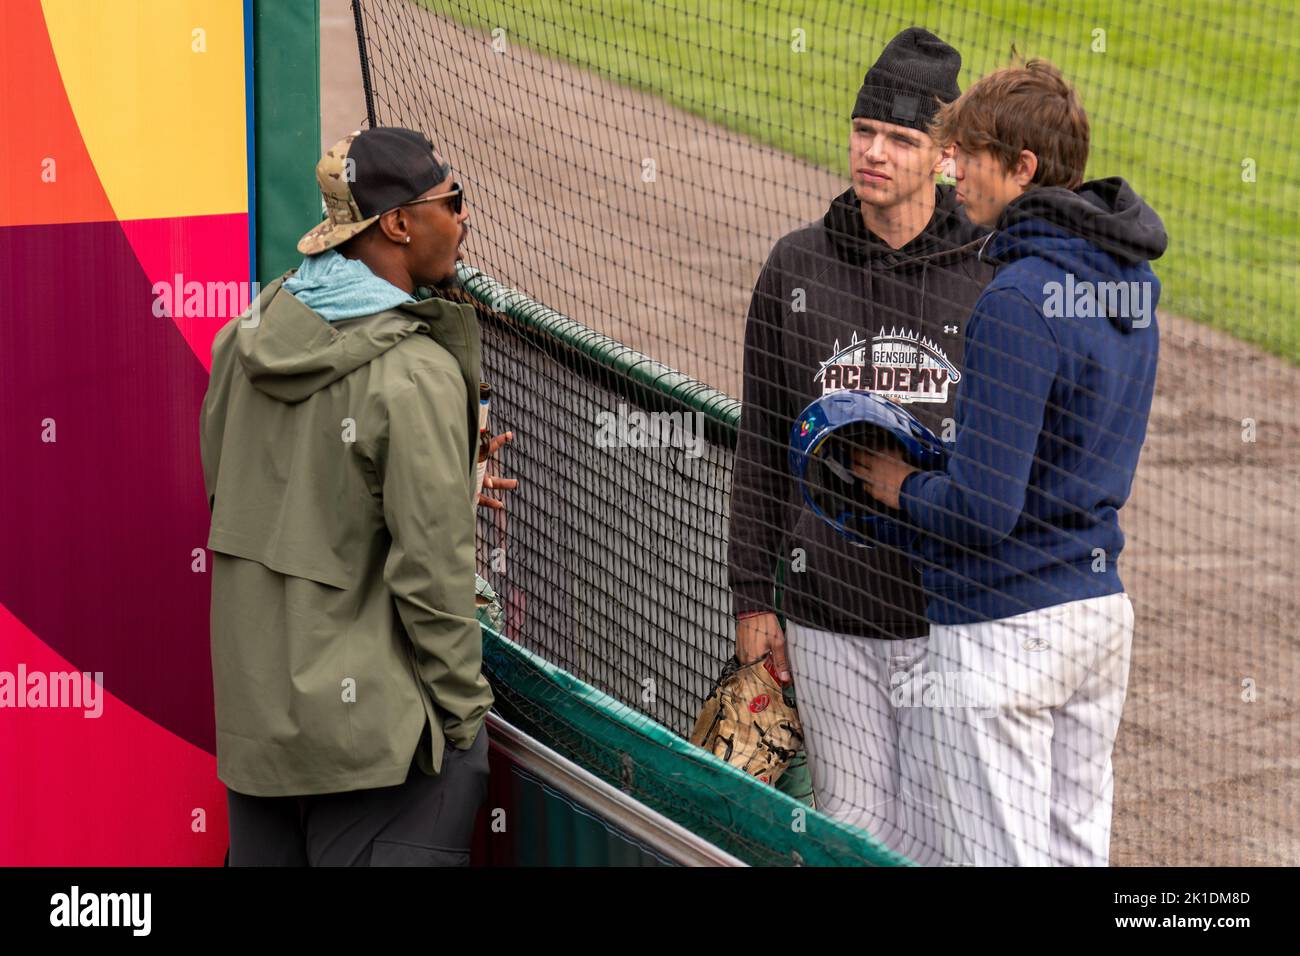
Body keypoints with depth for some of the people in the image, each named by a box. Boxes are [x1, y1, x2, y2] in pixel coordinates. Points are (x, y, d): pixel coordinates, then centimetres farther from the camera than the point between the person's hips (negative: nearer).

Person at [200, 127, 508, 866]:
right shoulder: (417, 376, -18)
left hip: (251, 713, 8)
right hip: (371, 729, -8)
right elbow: (432, 571, -18)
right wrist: (465, 710, -7)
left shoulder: (249, 334, 4)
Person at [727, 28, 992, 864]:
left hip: (955, 609, -2)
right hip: (827, 614, 2)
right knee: (853, 826, 7)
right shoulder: (798, 268, 5)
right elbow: (762, 442, 10)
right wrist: (753, 596, 8)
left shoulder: (995, 275, -2)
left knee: (933, 835, 0)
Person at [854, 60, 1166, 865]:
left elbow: (982, 507, -24)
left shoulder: (1018, 302, -22)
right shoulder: (1134, 278, 6)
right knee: (1077, 849, 16)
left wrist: (903, 487, -5)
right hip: (1102, 605, 9)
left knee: (1002, 856, 1)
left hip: (1004, 625, -9)